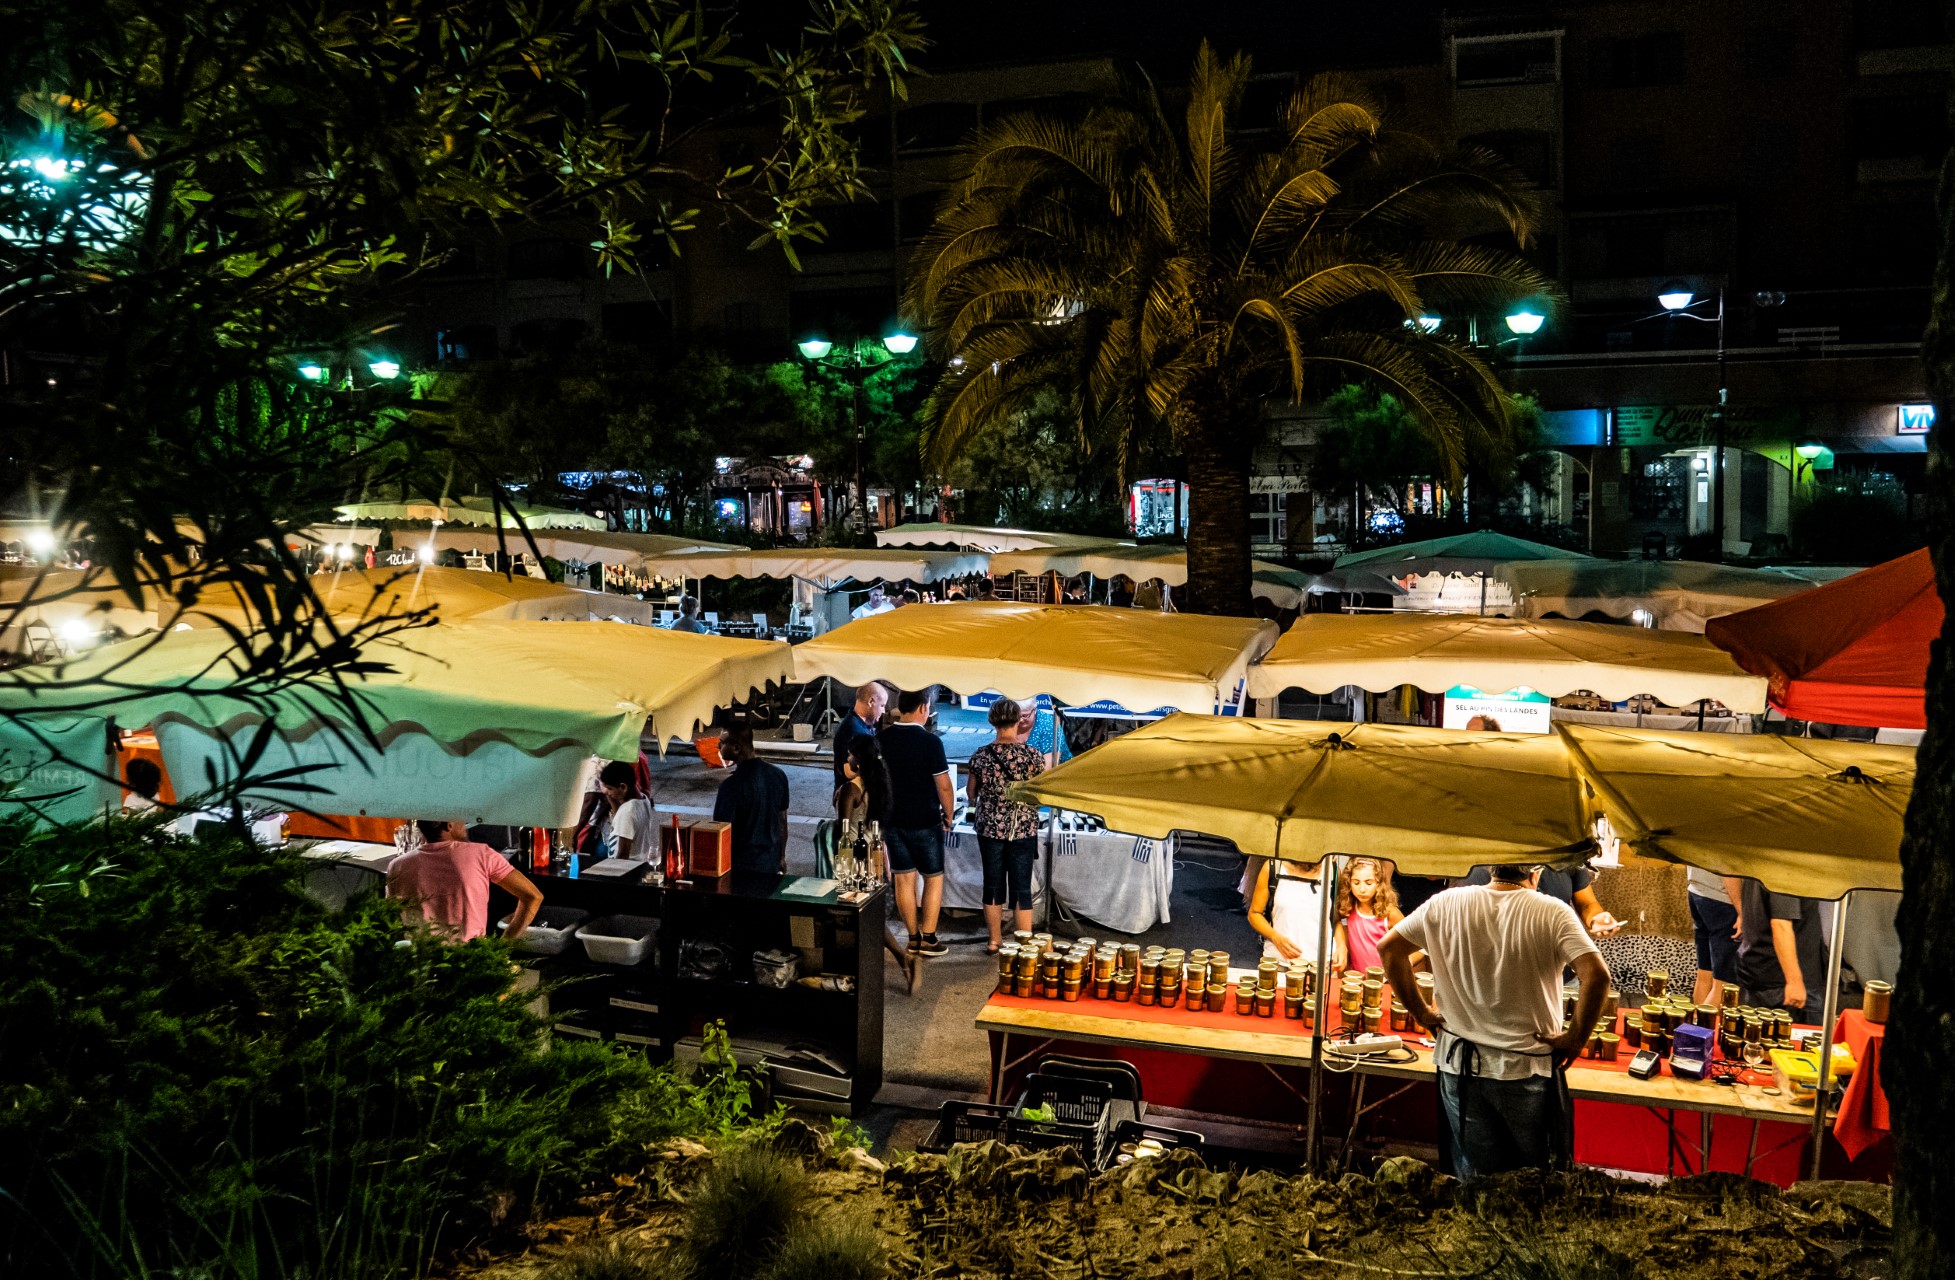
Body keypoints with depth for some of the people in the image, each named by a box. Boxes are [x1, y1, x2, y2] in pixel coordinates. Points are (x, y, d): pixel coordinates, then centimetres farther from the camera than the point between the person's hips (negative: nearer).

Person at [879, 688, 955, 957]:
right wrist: (948, 815, 2)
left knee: (904, 879, 11)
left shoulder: (881, 739, -1)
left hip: (892, 821, 4)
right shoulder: (930, 741, -16)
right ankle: (928, 939, 8)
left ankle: (913, 937, 17)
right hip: (924, 822, -4)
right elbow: (943, 786, -14)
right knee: (933, 878, 9)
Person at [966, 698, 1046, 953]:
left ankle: (995, 941, 22)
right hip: (1023, 829, -1)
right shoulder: (1032, 755, -11)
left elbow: (971, 792, 7)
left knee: (993, 886, 13)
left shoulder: (980, 755, -6)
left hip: (990, 829, 2)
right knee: (1021, 888, 5)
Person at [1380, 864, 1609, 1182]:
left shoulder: (1445, 904, -3)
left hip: (1462, 1066, 2)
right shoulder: (1553, 913, -10)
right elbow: (1596, 975, -21)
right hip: (1529, 1069, -2)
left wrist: (1421, 1013, 5)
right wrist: (1575, 1040, -10)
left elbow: (1388, 947, 1)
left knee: (1473, 1184, 14)